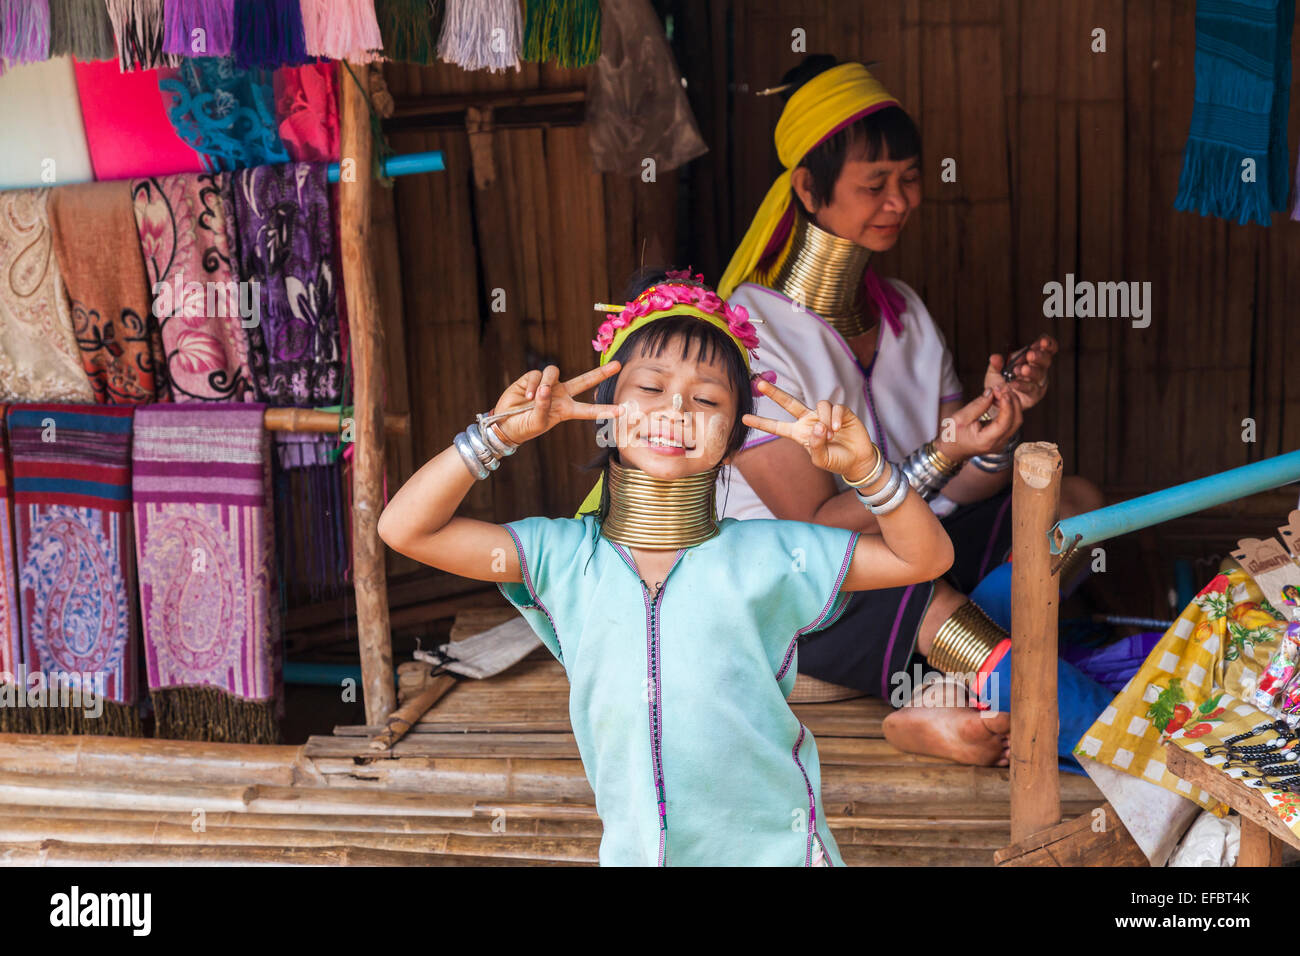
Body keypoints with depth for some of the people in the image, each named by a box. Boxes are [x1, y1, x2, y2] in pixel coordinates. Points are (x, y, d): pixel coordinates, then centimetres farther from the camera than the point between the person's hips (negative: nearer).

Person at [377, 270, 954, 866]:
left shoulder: (767, 555, -3)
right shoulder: (563, 557, -1)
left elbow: (924, 557, -1)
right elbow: (405, 528, -5)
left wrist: (862, 466, -16)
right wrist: (500, 432, -12)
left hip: (774, 847, -1)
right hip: (632, 851, 1)